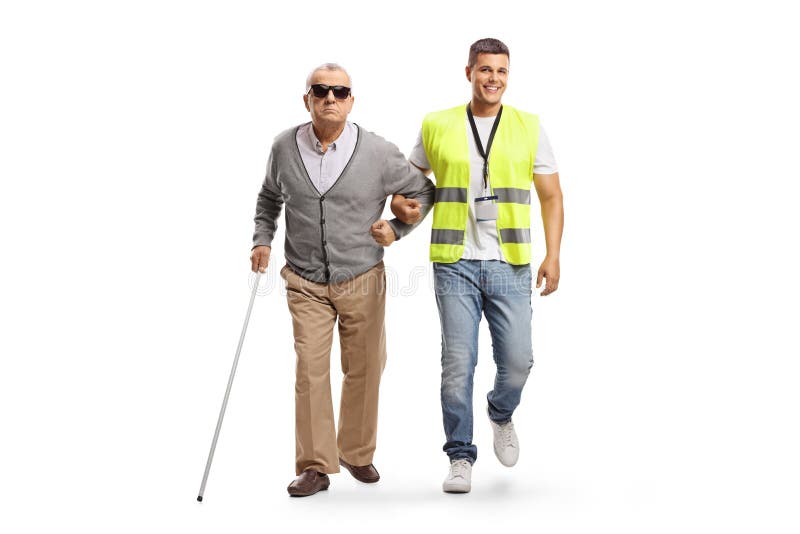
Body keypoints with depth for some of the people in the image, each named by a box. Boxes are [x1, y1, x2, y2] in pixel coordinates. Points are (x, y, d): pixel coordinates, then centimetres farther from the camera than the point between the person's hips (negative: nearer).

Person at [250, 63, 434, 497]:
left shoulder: (378, 152, -7)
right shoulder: (284, 147, -1)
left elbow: (422, 191, 8)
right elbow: (269, 196, 18)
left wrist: (396, 228, -4)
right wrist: (262, 240, 6)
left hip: (362, 281, 0)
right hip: (306, 283, 0)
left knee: (364, 370, 9)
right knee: (311, 371, -6)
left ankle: (357, 453, 28)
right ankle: (315, 466, 4)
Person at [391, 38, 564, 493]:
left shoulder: (529, 128, 6)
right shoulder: (437, 127, 6)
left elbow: (552, 198, 8)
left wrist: (553, 256, -3)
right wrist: (401, 204, -5)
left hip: (510, 265, 1)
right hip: (455, 264, 0)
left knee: (517, 361, -2)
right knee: (458, 363, -2)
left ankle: (501, 415, 32)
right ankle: (461, 457, 13)